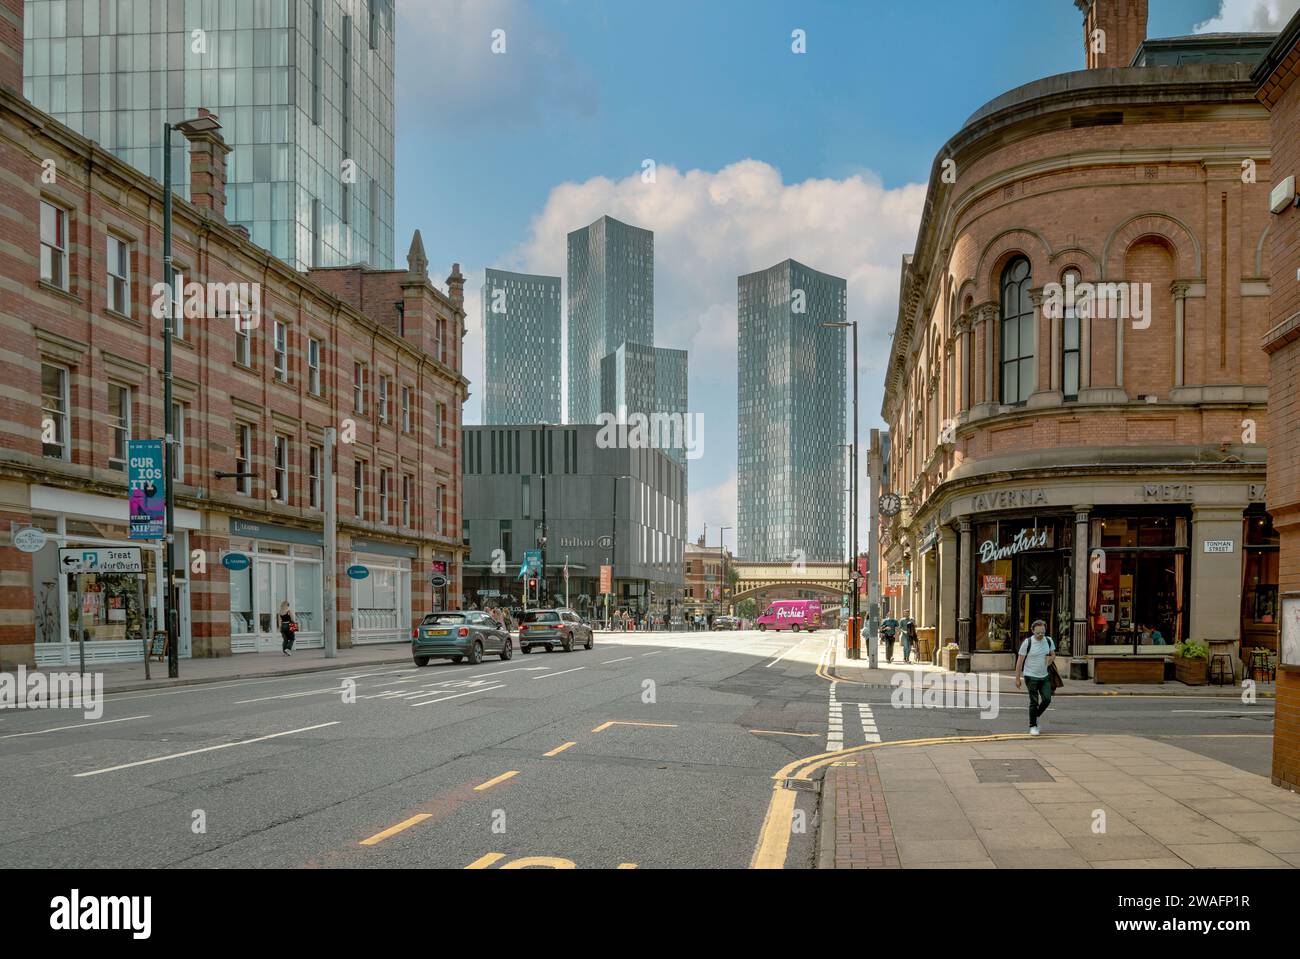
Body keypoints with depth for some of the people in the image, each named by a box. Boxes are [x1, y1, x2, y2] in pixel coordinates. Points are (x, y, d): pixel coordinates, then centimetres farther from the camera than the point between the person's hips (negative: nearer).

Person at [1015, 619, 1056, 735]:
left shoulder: (1049, 641, 0)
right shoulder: (1027, 642, -12)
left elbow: (1053, 655, 15)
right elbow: (1020, 661, -7)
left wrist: (1051, 659, -10)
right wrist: (1017, 678, -6)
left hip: (1044, 676, 4)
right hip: (1031, 676, -4)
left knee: (1047, 699, 0)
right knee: (1034, 702, -4)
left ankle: (1036, 716, 26)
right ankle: (1033, 726, 9)